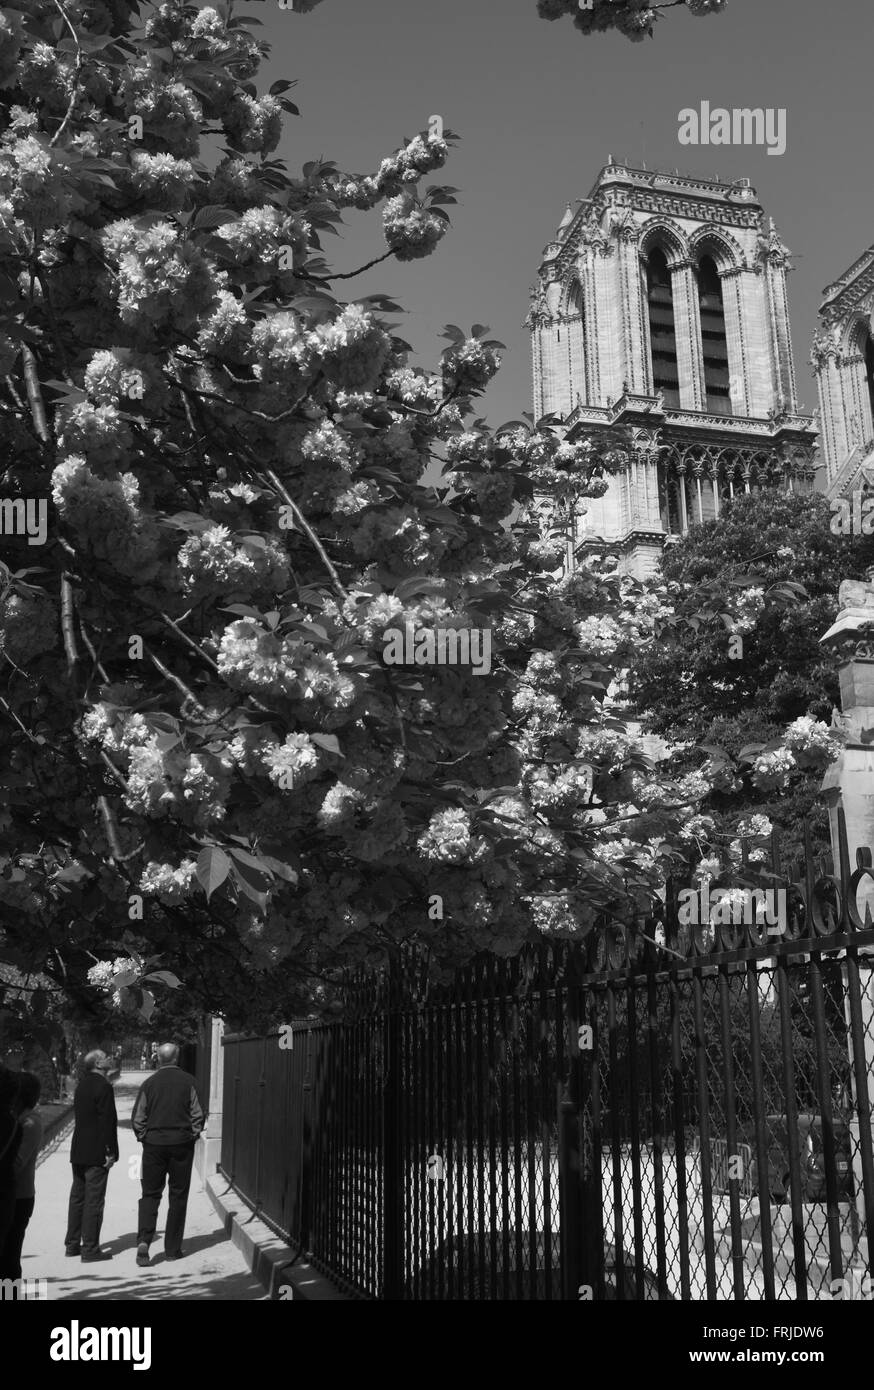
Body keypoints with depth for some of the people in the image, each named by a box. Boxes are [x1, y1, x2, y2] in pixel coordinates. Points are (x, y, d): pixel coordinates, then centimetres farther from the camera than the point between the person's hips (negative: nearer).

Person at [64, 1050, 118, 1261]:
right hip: (96, 1153, -9)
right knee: (94, 1201, -2)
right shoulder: (103, 1087, -16)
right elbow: (108, 1122, -18)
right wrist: (111, 1152, -14)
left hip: (78, 1152, 9)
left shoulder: (82, 1084, 11)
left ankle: (72, 1244, 24)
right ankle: (90, 1249, 2)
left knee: (77, 1198, 16)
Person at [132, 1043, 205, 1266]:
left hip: (153, 1144, 1)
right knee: (178, 1196, 8)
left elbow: (137, 1119, -1)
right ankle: (173, 1248, 12)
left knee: (150, 1194, 9)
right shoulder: (188, 1081, -4)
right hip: (182, 1143, -1)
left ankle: (144, 1240, -10)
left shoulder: (149, 1083, -2)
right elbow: (198, 1115, -4)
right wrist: (193, 1135, 9)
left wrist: (144, 1138, 13)